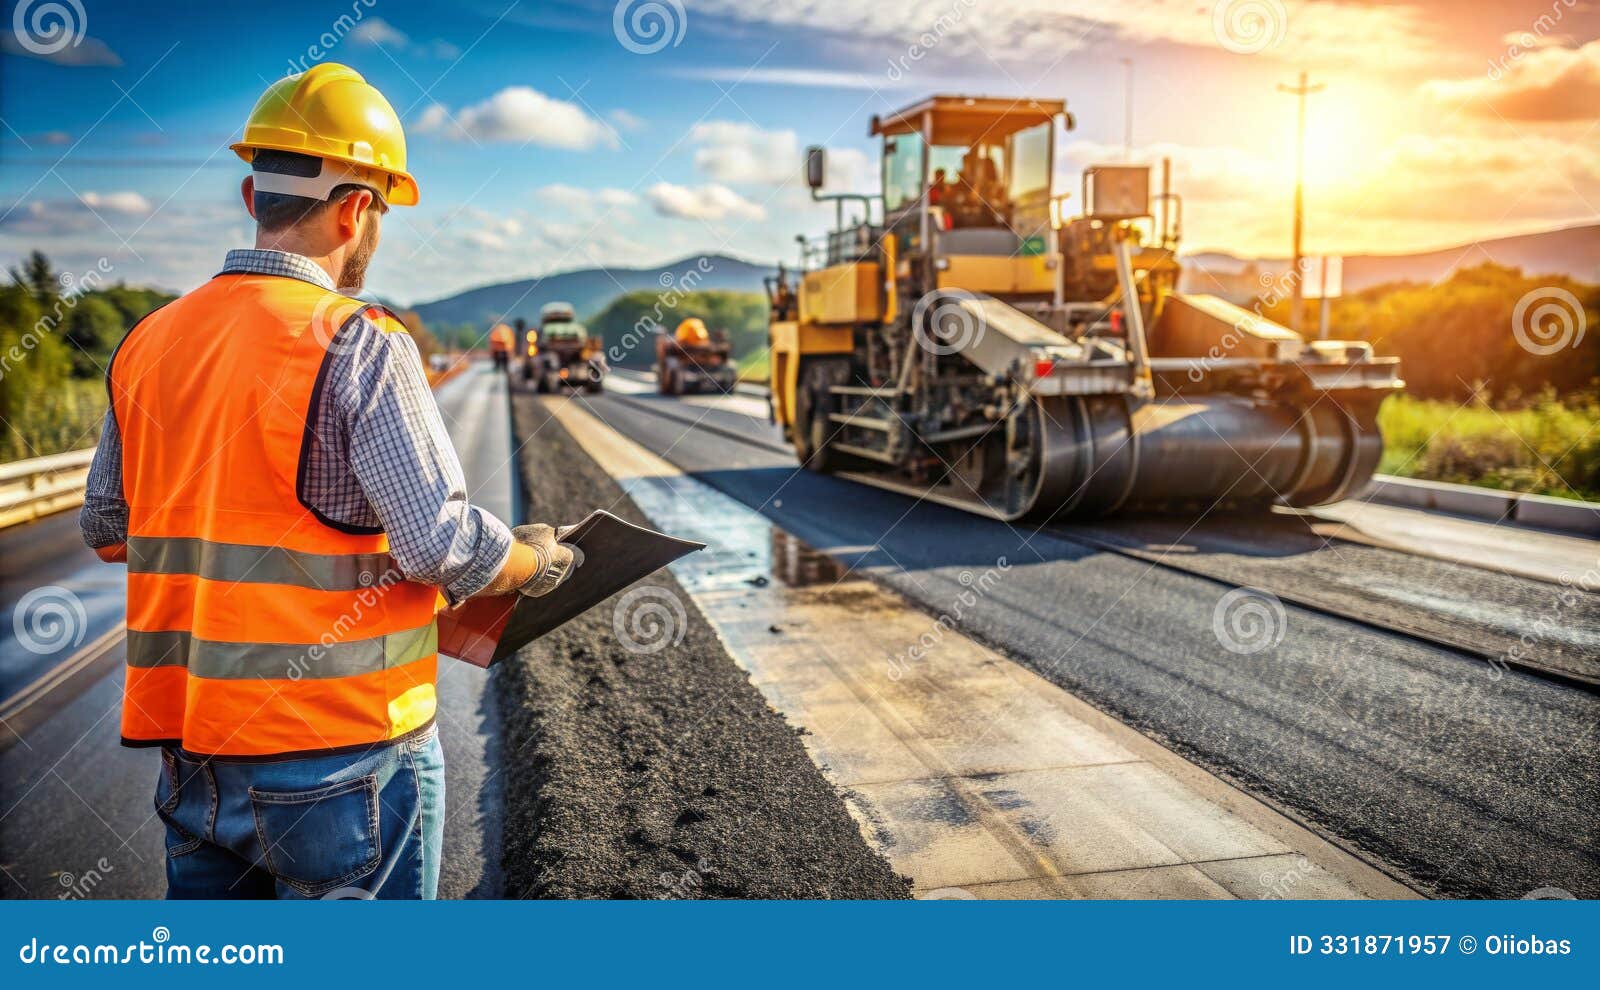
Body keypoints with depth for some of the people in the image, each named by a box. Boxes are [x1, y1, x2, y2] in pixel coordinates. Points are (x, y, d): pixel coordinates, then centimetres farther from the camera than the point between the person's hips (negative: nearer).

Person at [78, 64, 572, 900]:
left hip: (188, 748, 6)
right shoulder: (359, 346, -15)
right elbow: (446, 547, -19)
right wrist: (540, 560, 0)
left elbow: (103, 527, 15)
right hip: (340, 751, -6)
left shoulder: (147, 345, 5)